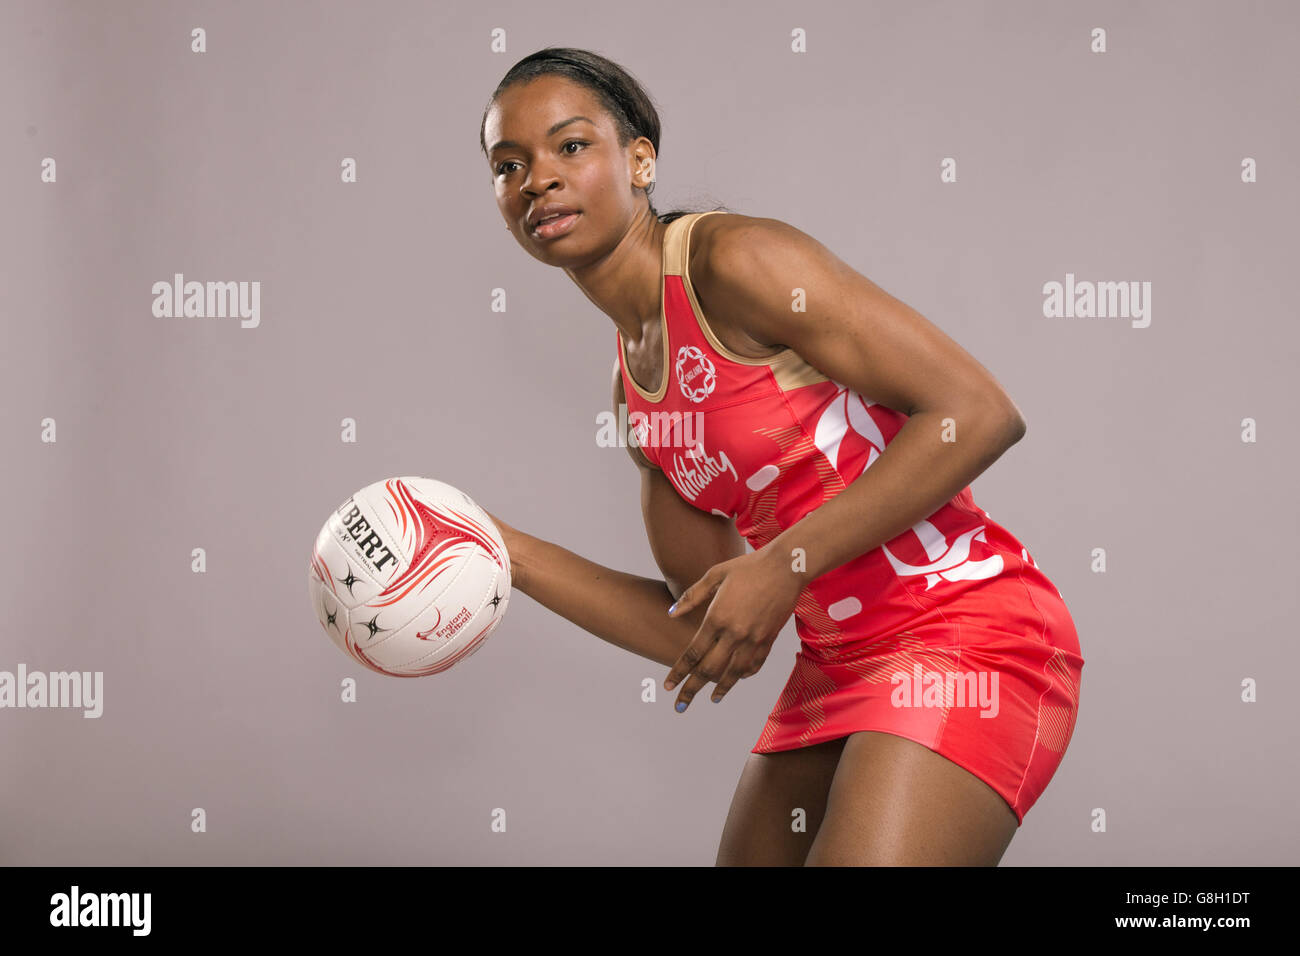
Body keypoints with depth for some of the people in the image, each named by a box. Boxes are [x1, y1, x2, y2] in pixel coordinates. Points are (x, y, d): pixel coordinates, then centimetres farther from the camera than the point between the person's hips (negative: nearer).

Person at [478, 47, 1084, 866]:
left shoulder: (733, 259, -12)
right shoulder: (635, 389, 11)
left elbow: (979, 412, -19)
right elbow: (698, 630, 13)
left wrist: (785, 564, -20)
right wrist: (510, 555, 8)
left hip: (965, 634, -8)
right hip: (840, 667, 9)